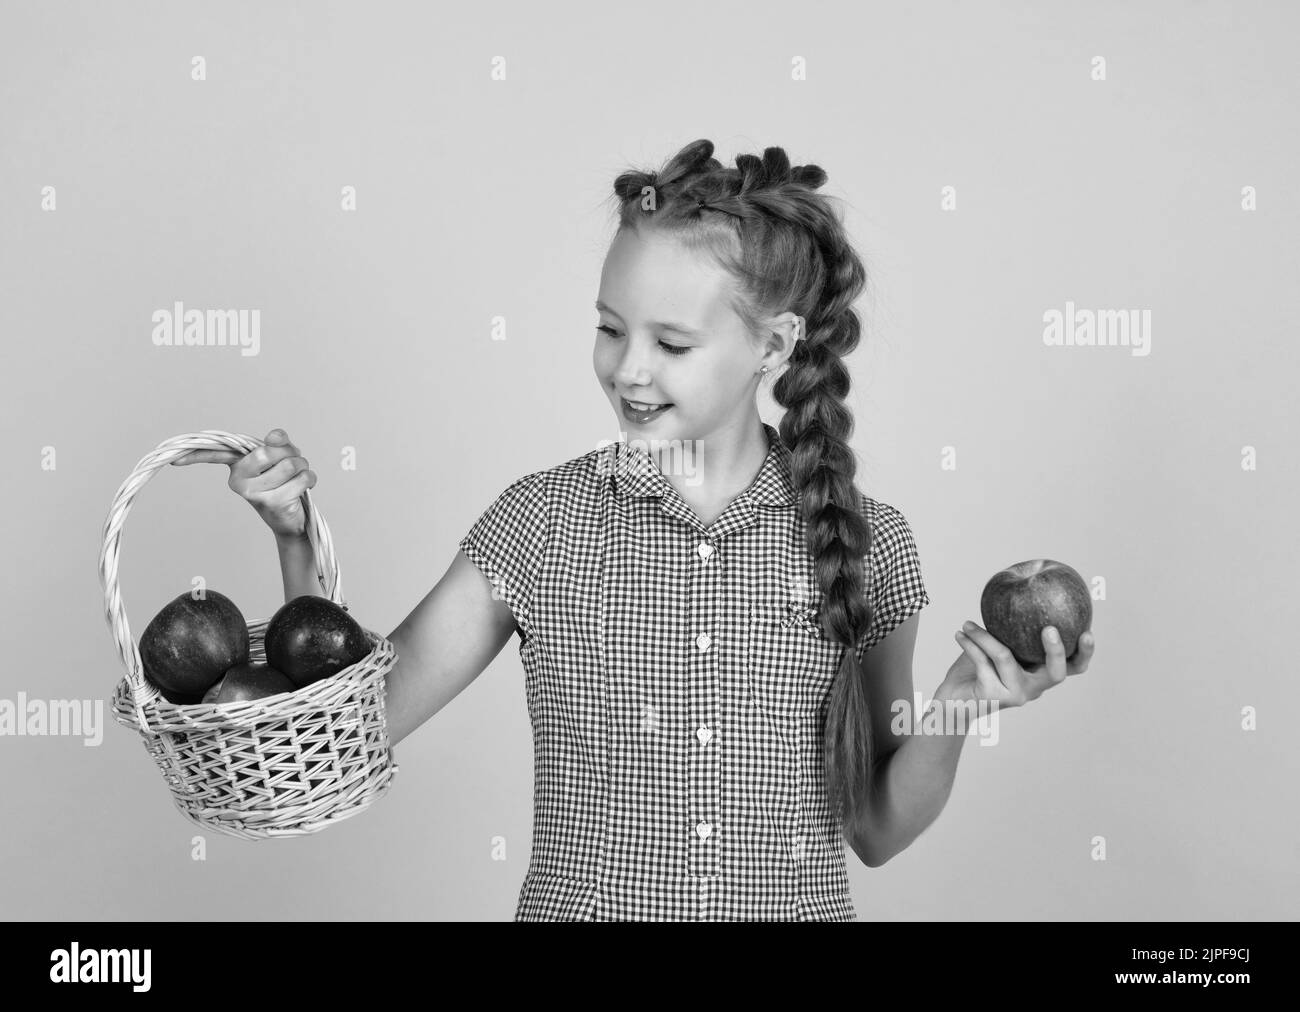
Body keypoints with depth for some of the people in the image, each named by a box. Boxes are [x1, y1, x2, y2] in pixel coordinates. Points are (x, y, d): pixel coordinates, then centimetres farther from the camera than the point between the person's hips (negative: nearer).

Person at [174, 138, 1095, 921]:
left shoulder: (869, 545, -8)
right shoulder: (544, 518, -8)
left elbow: (876, 831, 0)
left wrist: (957, 713, -16)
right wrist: (295, 540, -18)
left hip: (800, 908, 0)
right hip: (572, 906, 0)